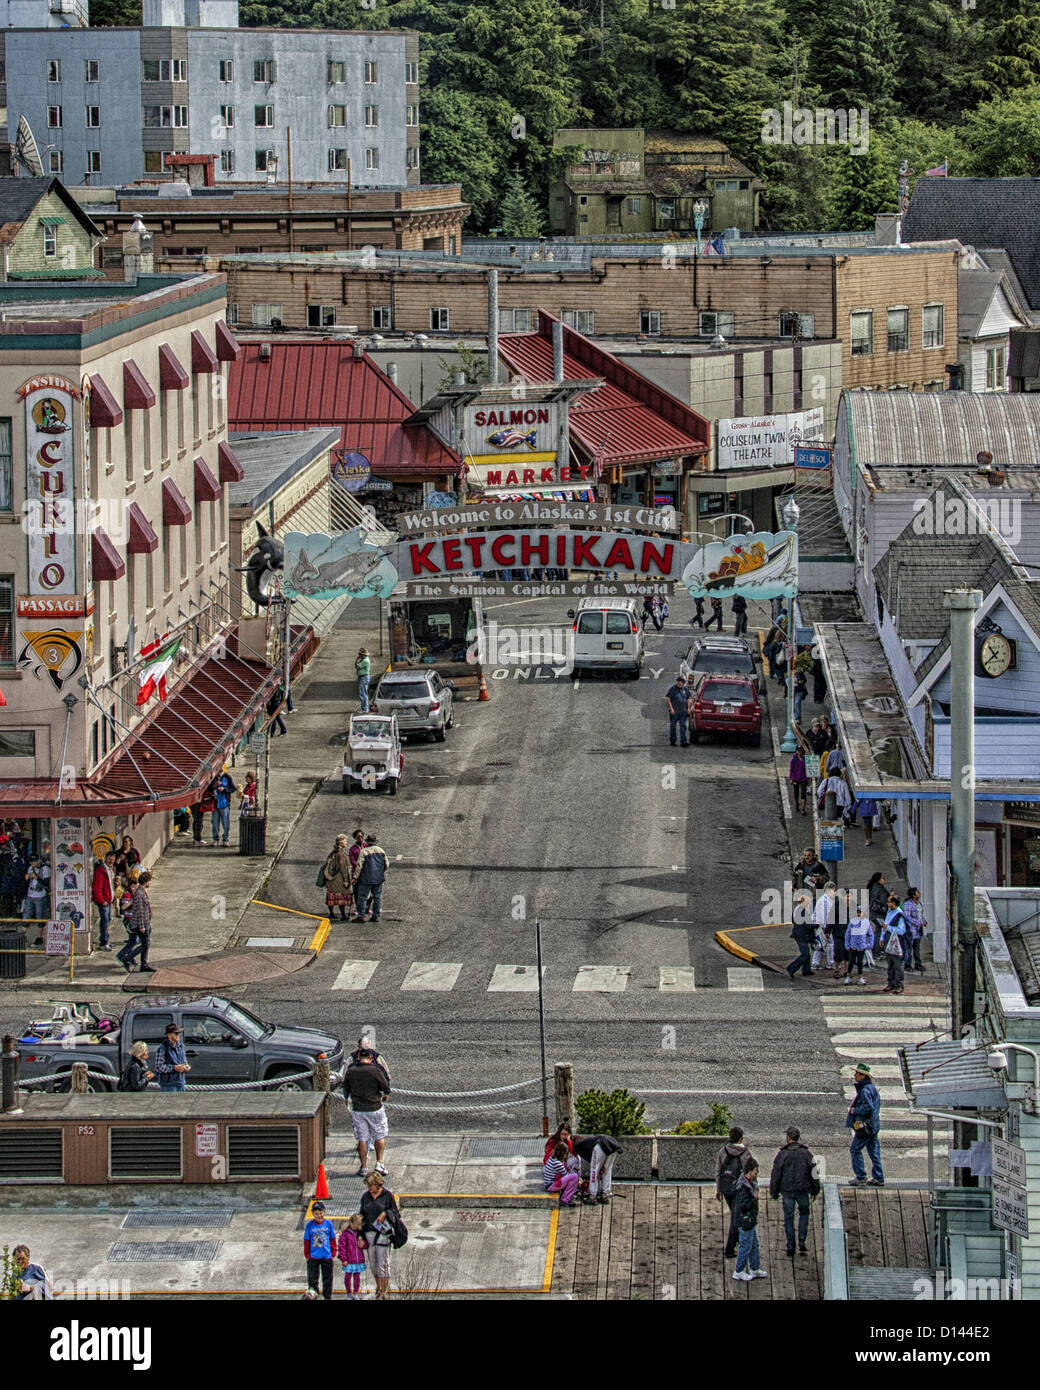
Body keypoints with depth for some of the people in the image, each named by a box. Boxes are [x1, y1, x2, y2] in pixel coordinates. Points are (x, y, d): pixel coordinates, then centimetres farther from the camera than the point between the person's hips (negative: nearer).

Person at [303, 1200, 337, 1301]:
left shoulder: (328, 1223, -1)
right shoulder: (309, 1225, -4)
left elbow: (333, 1239, 7)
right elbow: (306, 1241, 2)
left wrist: (333, 1253, 6)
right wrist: (307, 1255, 2)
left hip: (327, 1257, 1)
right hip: (313, 1257, -1)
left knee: (327, 1278, 9)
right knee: (312, 1278, 2)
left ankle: (327, 1297, 20)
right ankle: (313, 1294, 12)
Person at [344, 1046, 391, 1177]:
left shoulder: (350, 1071, -3)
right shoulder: (375, 1071, -14)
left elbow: (346, 1089, 10)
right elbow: (386, 1088, -6)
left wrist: (346, 1098, 32)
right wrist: (385, 1095, 17)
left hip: (357, 1110, 3)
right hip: (375, 1108, -3)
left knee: (362, 1139, 9)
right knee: (380, 1137, 13)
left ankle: (363, 1168, 11)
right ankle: (379, 1164, 7)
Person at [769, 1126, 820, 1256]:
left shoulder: (782, 1153, -7)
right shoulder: (806, 1153, -1)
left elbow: (775, 1175, -5)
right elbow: (813, 1173, 2)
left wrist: (774, 1193, 5)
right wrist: (815, 1190, 13)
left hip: (787, 1191, -1)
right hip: (803, 1190, 1)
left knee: (788, 1217, 8)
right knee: (804, 1213, 18)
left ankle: (790, 1247, 9)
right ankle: (802, 1242, 3)